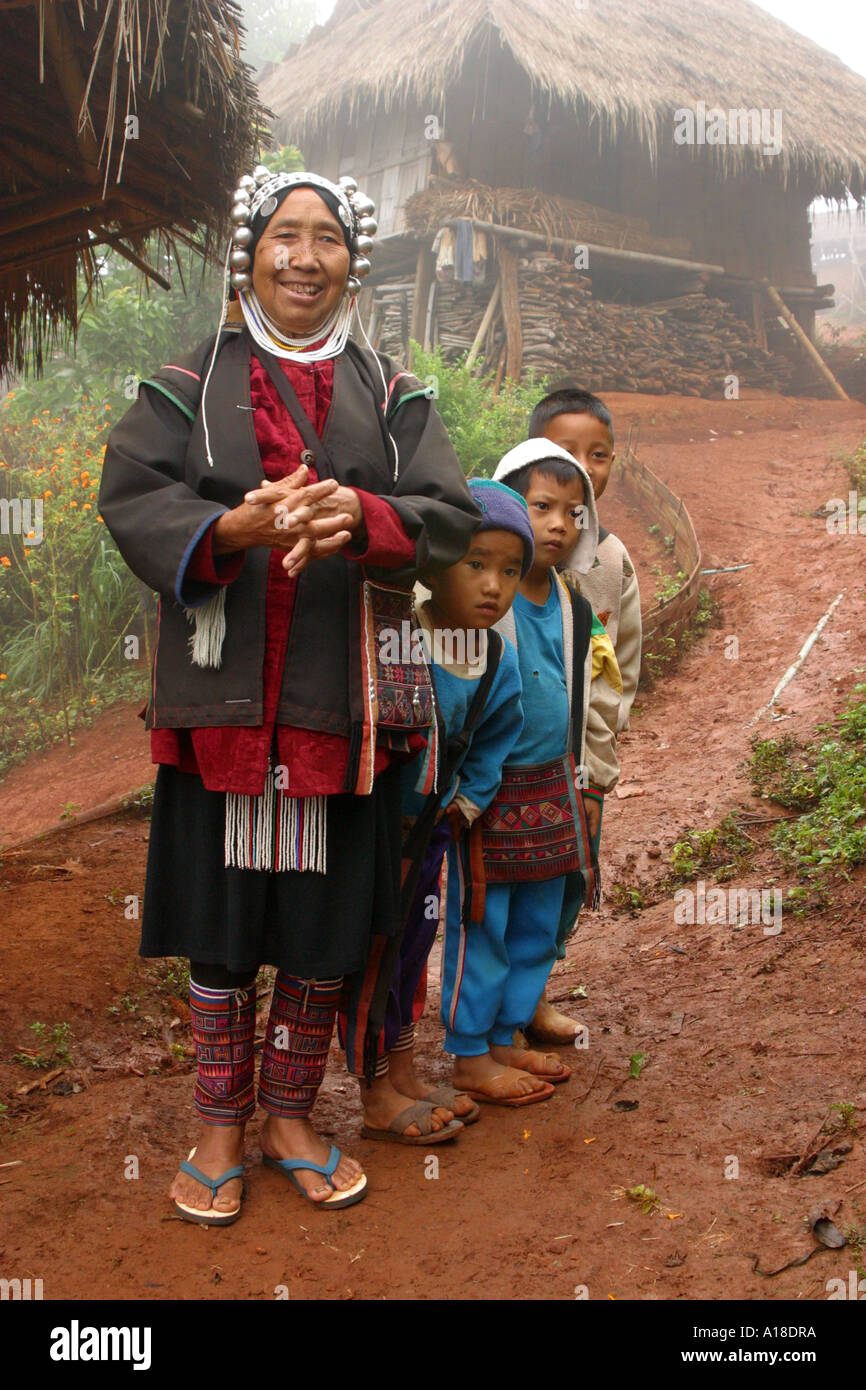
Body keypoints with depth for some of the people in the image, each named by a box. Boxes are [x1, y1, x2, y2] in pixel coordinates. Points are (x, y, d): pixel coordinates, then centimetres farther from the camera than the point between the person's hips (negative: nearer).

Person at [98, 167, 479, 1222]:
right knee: (219, 920, 7)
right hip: (222, 693, -1)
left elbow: (449, 514, 0)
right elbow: (131, 500, -4)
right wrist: (237, 526, -23)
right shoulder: (191, 384, 7)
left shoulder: (392, 395, 11)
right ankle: (221, 1125, 27)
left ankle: (290, 1116, 31)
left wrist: (359, 516, -21)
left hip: (344, 699, 1)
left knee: (325, 927, 9)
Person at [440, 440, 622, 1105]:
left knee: (539, 924, 14)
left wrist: (591, 787, 19)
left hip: (554, 788, 7)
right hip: (489, 793, -7)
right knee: (481, 926, 2)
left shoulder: (577, 609, 10)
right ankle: (470, 1057, 17)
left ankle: (505, 1038, 29)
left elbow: (596, 701, 19)